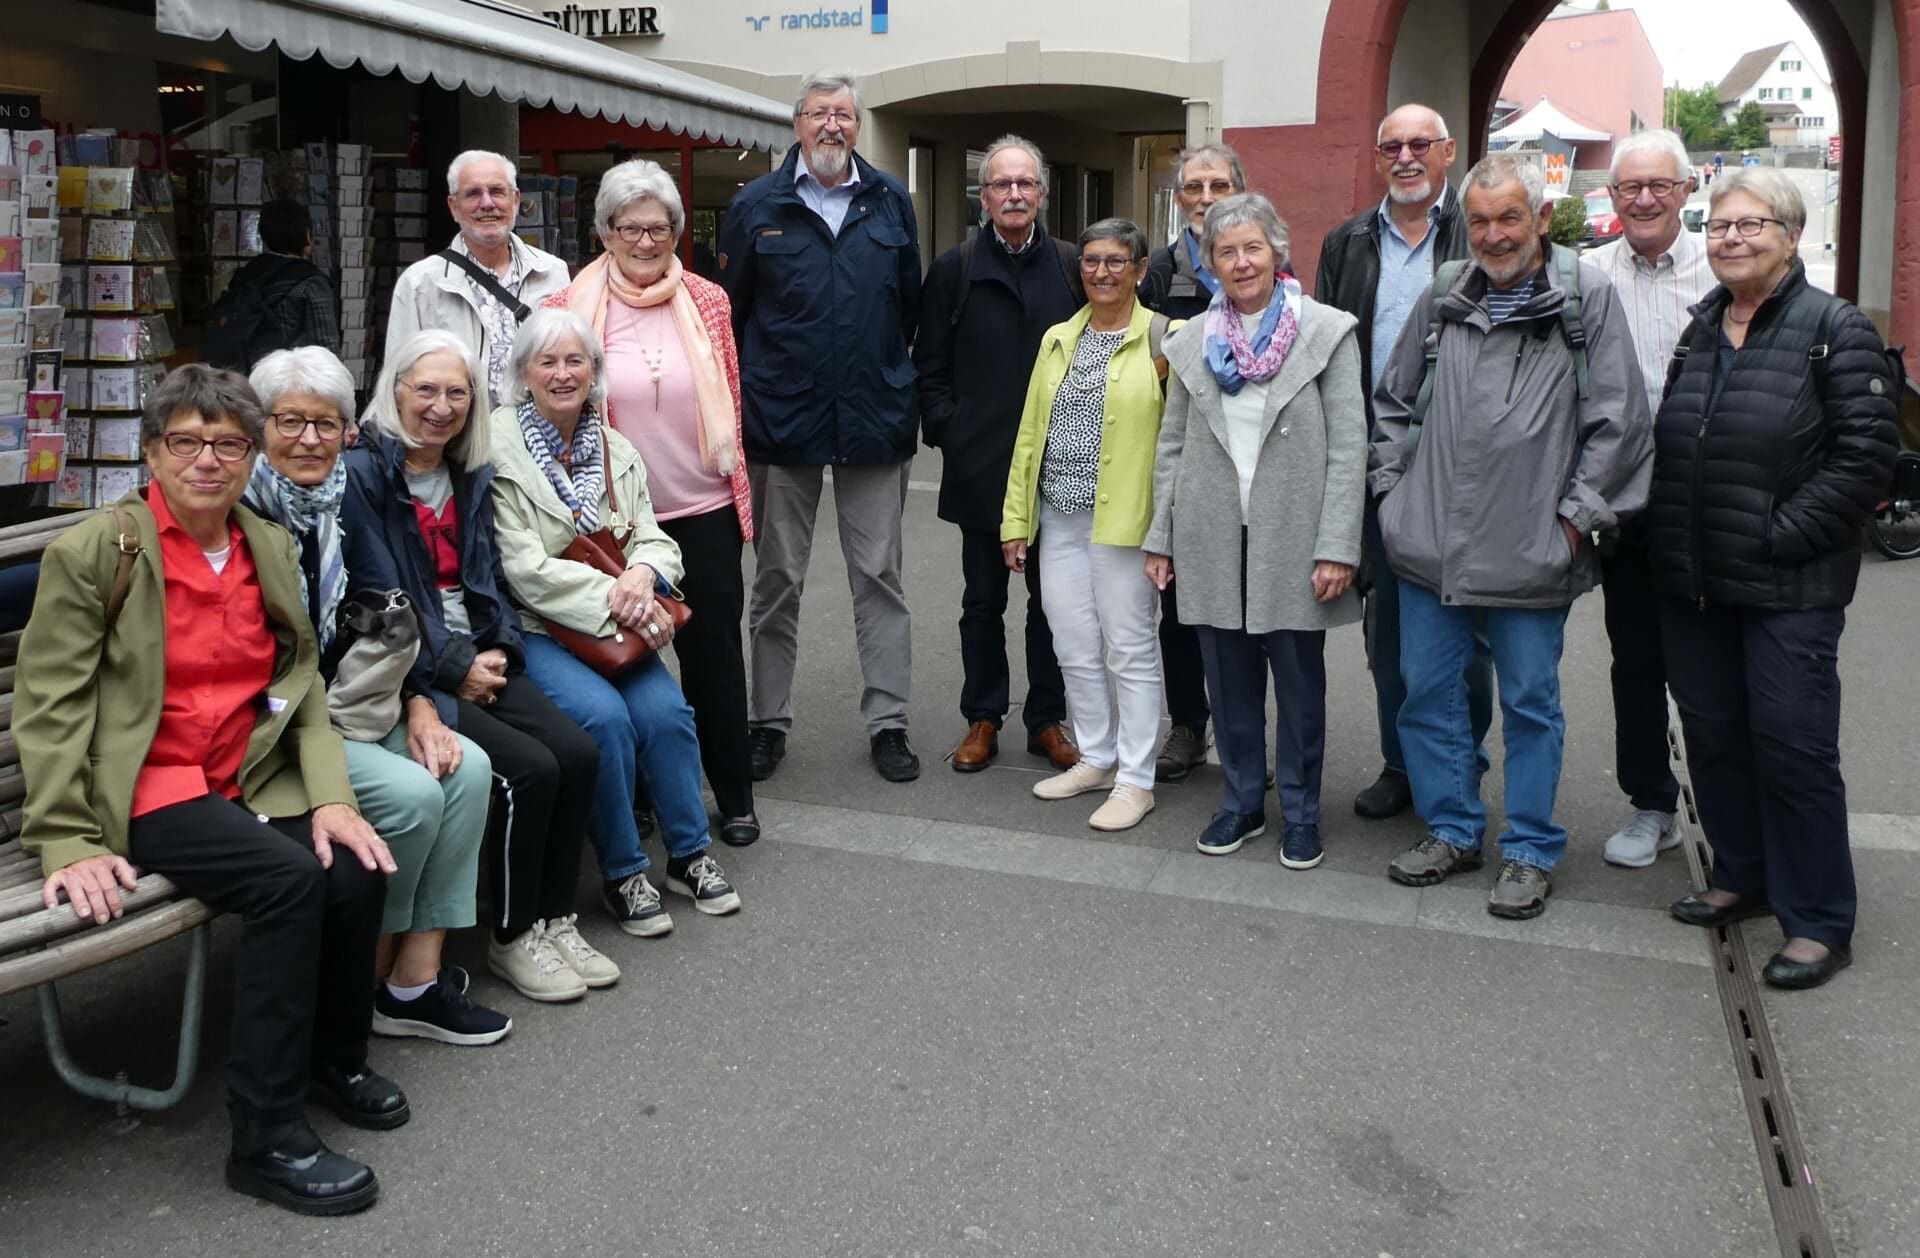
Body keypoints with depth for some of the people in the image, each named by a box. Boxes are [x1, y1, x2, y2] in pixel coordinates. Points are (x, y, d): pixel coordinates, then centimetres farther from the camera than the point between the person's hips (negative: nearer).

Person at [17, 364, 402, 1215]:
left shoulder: (270, 548, 10)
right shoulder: (92, 553, -6)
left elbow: (301, 682, 8)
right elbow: (48, 710, -7)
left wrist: (330, 796, -6)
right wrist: (69, 844, -15)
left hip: (249, 779, 5)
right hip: (143, 790, -5)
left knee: (357, 876, -20)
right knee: (289, 879, -28)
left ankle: (335, 1057, 10)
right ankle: (267, 1138, -16)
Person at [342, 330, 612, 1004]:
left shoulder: (471, 475, 14)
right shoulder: (362, 473, -7)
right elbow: (379, 600, -13)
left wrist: (498, 651, -1)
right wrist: (455, 668, -13)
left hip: (476, 661, 7)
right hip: (406, 673, -7)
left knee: (577, 752, -14)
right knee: (529, 769, -22)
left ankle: (555, 918, 2)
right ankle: (512, 938, -3)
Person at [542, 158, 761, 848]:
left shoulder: (708, 301, 2)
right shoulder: (570, 308, -3)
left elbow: (729, 402, 9)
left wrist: (739, 496, 10)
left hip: (703, 511, 1)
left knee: (714, 650, 8)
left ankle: (734, 794, 22)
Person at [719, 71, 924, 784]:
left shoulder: (890, 203, 6)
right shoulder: (757, 206, 1)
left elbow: (912, 305, 11)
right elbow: (730, 311, 3)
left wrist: (898, 383, 8)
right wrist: (746, 399, 1)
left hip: (877, 422, 1)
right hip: (781, 423, -1)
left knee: (879, 577, 6)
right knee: (778, 582, 9)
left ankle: (887, 723, 15)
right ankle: (768, 721, 21)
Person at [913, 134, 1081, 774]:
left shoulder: (1072, 266, 5)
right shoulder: (953, 269, 4)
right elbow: (930, 367, 4)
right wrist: (947, 430, -5)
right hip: (980, 464, 0)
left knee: (1051, 597, 9)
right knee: (983, 598, 9)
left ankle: (1047, 720, 20)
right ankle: (982, 719, 21)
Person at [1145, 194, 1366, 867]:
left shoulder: (1326, 331, -3)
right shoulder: (1193, 339, 9)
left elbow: (1348, 448, -6)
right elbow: (1171, 446, 12)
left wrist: (1337, 548, -13)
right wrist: (1160, 539, 7)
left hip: (1292, 538, -3)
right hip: (1214, 540, 3)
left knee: (1299, 684, 6)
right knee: (1229, 681, 11)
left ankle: (1301, 813, 21)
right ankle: (1242, 801, 27)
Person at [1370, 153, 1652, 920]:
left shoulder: (1587, 297, -3)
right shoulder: (1442, 299, 8)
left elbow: (1618, 419, -5)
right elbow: (1391, 400, 17)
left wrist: (1577, 516, -7)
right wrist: (1394, 484, 8)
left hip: (1530, 553, -4)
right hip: (1430, 543, 4)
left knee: (1531, 703, 7)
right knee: (1428, 692, 12)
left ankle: (1530, 851, 22)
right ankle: (1452, 830, 28)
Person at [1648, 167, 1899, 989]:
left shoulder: (1835, 330, -6)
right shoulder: (1693, 329, 10)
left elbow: (1866, 454, -12)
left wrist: (1781, 534, -15)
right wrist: (1664, 537, 4)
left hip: (1788, 589, -6)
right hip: (1691, 582, 6)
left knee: (1794, 749, 0)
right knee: (1712, 736, 14)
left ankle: (1818, 922, 13)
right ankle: (1742, 877, 32)